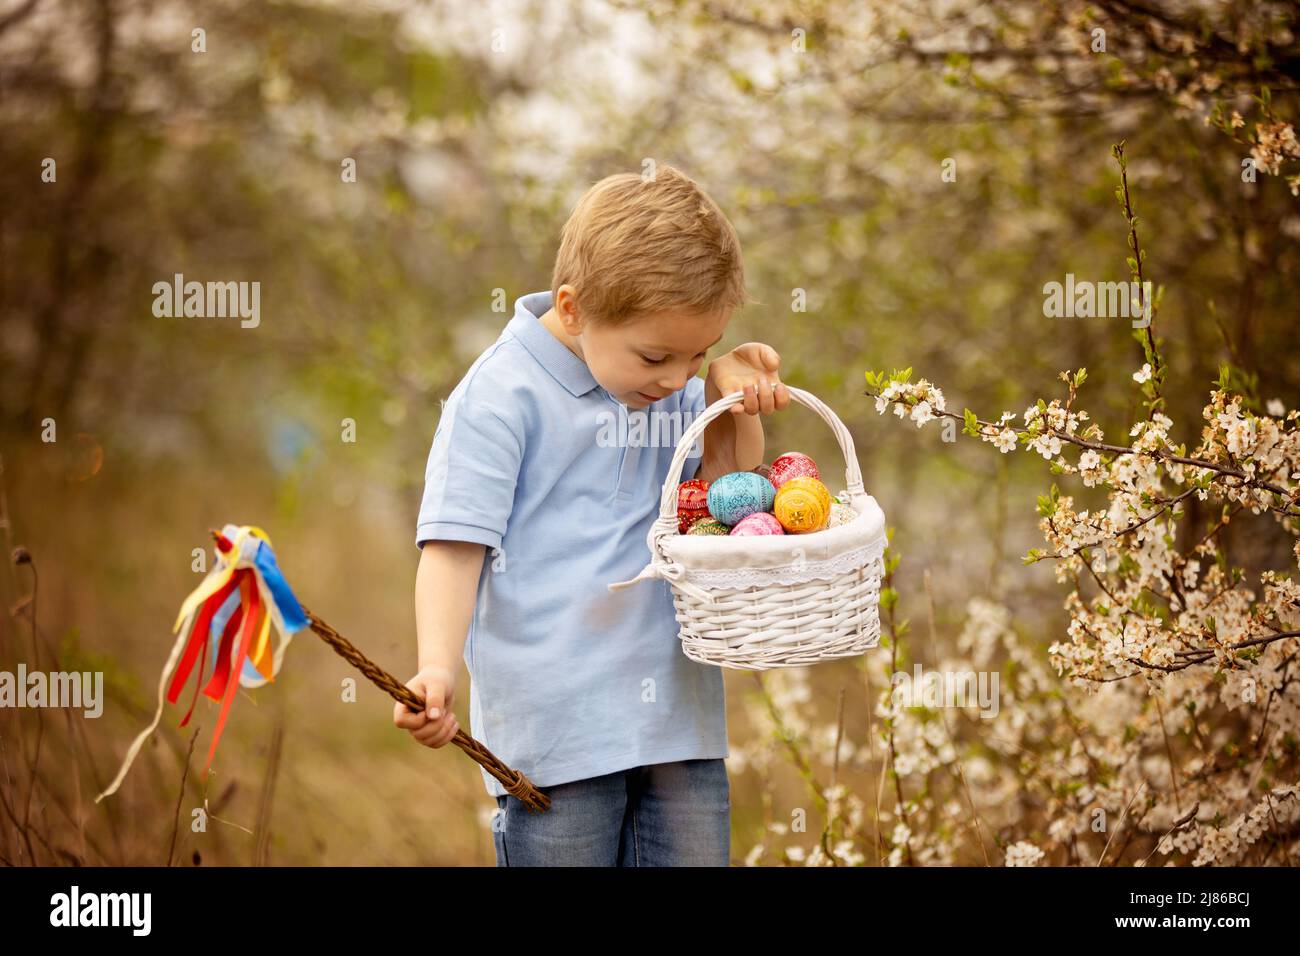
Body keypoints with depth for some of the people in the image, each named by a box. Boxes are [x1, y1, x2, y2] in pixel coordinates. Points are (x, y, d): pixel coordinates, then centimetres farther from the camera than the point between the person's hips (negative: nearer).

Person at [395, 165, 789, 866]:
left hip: (677, 717, 6)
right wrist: (438, 670, -27)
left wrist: (730, 395, -3)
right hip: (552, 721, -6)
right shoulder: (501, 395, -10)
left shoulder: (670, 385, 10)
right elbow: (454, 544, -14)